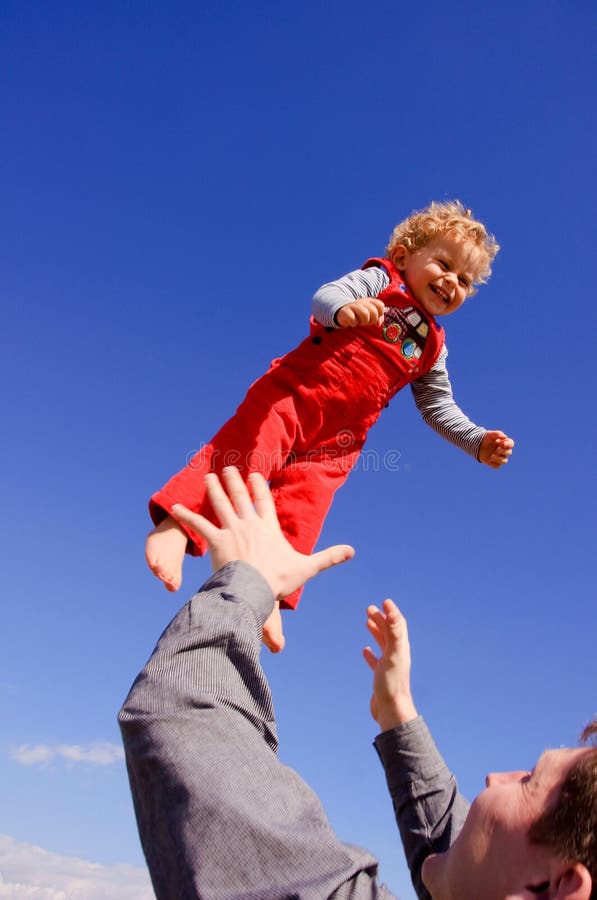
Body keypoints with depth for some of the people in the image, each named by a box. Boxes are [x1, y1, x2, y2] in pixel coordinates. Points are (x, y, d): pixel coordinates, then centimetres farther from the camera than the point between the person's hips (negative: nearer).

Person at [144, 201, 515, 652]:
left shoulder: (432, 349, 23)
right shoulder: (380, 280, 7)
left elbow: (439, 407, 26)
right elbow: (326, 295, -12)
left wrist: (478, 442, 11)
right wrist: (344, 309, -37)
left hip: (335, 442, 4)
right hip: (292, 393, -4)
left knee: (301, 519, -9)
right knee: (244, 455, -23)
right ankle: (175, 525, -20)